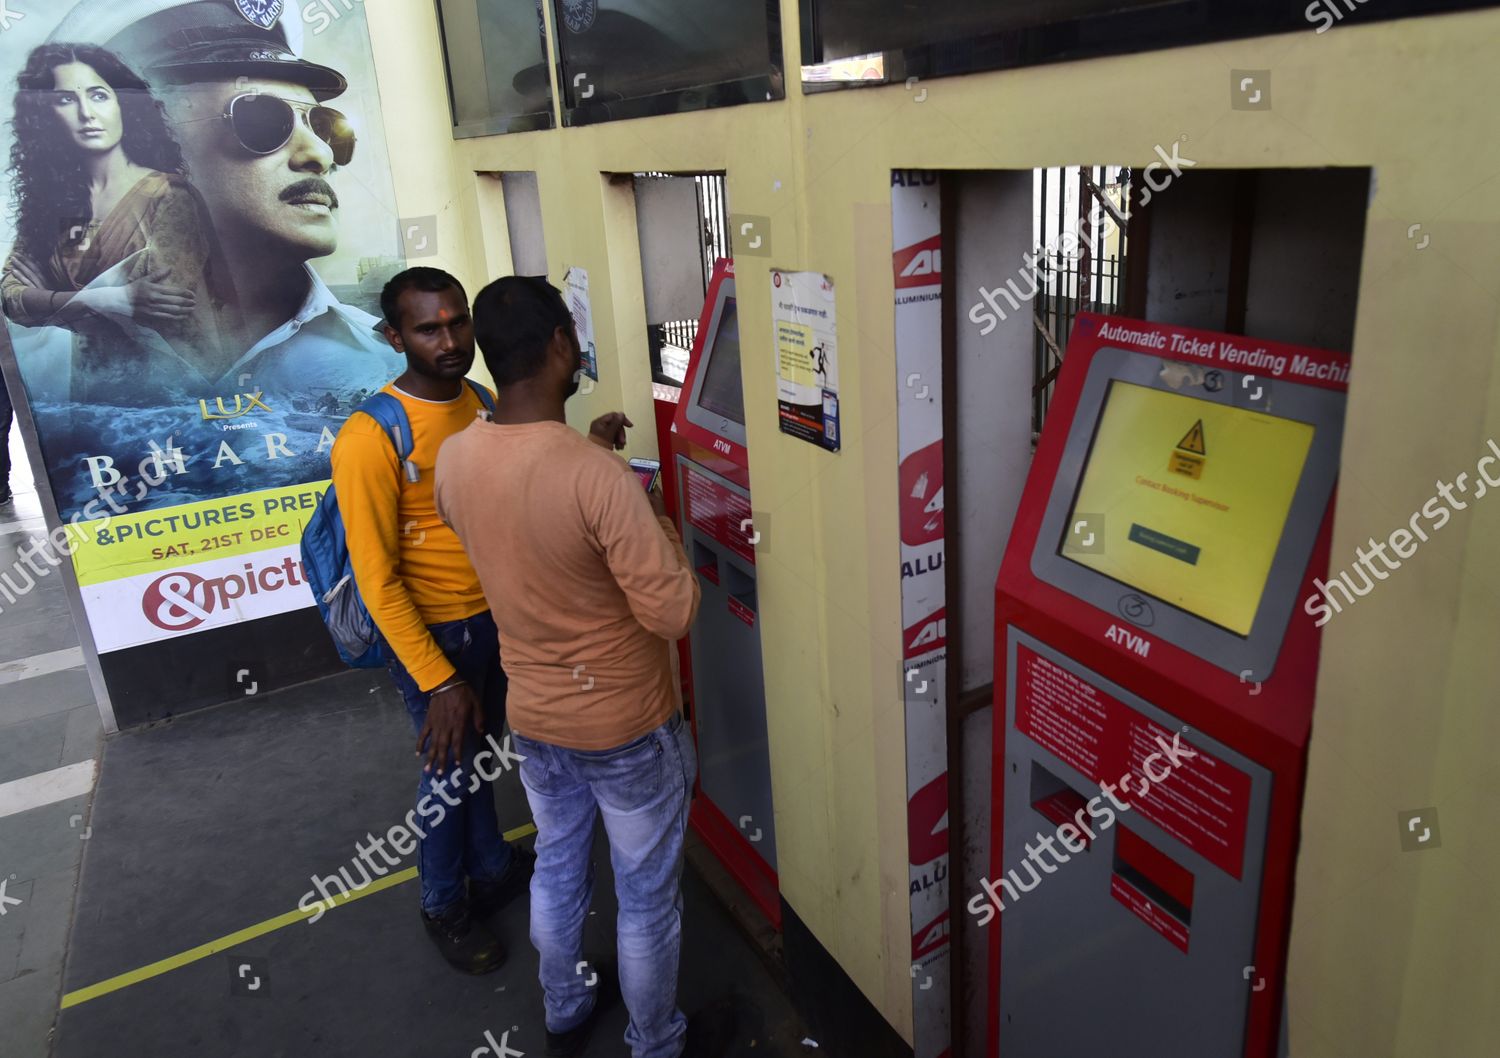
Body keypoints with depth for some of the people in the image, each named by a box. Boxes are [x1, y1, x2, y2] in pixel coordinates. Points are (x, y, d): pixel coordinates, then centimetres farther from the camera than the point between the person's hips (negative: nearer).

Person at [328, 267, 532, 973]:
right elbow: (378, 578, -21)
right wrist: (438, 682, -21)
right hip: (429, 630, -6)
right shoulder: (370, 438, -23)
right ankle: (444, 905, 37)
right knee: (450, 766, 11)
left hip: (495, 615, 6)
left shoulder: (484, 404, -1)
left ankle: (492, 870, 46)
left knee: (481, 749, 23)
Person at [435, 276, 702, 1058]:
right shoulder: (598, 474, -30)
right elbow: (672, 614, -27)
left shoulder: (453, 460, -8)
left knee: (556, 866, 28)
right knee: (646, 896, 16)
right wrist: (662, 529, -10)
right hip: (625, 725, -6)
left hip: (532, 716, 6)